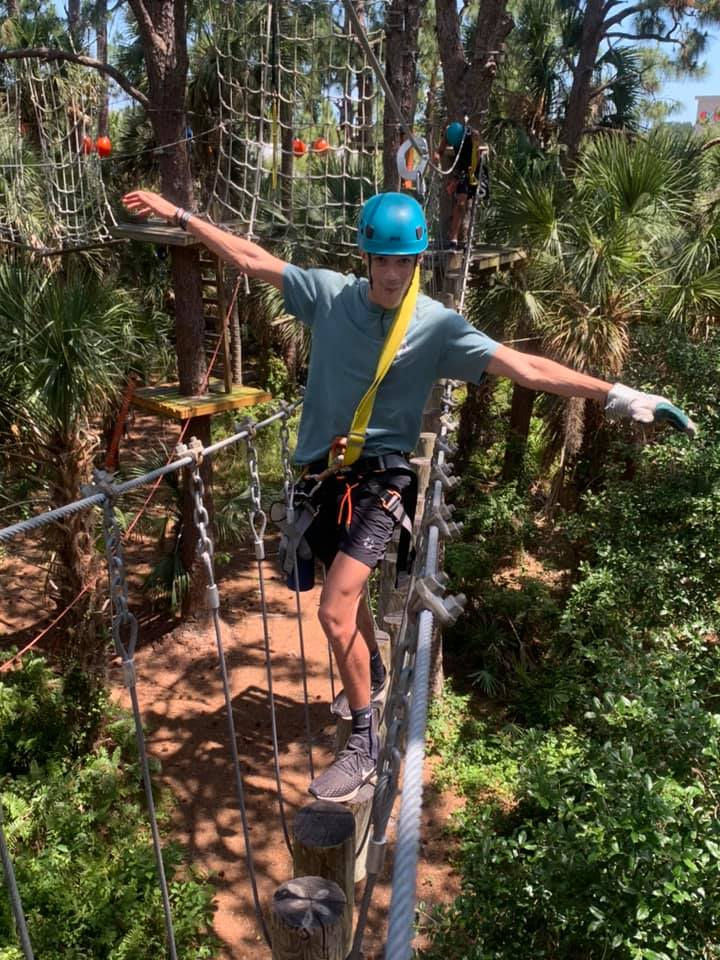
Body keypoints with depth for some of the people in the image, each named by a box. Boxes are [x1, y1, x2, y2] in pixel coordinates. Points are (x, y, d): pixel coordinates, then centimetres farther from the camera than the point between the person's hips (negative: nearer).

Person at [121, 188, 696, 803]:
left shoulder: (438, 325, -11)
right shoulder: (330, 293, -2)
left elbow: (525, 368, -19)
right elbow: (250, 258, 6)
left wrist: (617, 395, -28)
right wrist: (177, 214, 10)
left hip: (379, 478, -4)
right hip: (324, 472, 5)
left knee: (335, 610, -14)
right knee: (348, 591, 21)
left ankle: (364, 745, 5)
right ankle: (373, 675, 50)